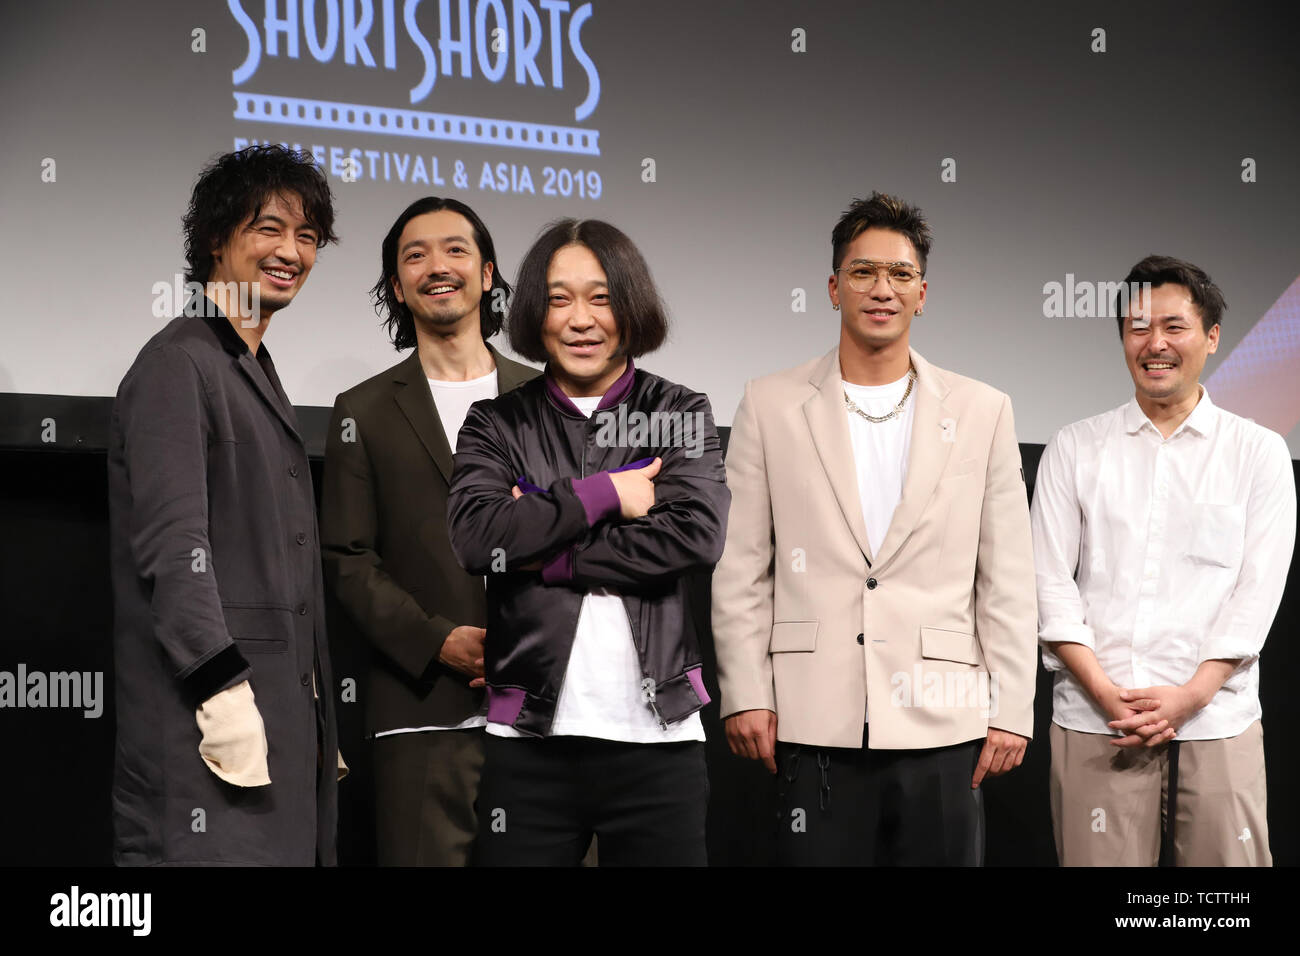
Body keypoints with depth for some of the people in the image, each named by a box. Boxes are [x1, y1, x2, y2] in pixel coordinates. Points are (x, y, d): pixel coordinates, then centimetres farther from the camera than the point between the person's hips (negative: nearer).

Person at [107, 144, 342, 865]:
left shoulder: (255, 373, 23)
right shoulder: (178, 363, -7)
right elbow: (172, 543, -17)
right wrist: (224, 691, -22)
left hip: (280, 707, 9)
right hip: (209, 719, -9)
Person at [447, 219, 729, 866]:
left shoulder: (681, 416, 9)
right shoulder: (496, 424, 9)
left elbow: (696, 537, -8)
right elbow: (475, 538, -8)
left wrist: (544, 553, -9)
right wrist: (604, 494, -8)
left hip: (656, 736, 0)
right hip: (529, 739, 0)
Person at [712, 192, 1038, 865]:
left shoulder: (982, 412, 8)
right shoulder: (771, 406, 7)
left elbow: (1007, 579, 7)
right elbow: (738, 569, 6)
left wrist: (1012, 710, 2)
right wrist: (745, 696, -1)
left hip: (941, 726, 1)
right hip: (816, 726, 0)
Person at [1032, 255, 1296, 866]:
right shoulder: (1075, 448, 10)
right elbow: (1051, 585, 4)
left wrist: (1190, 695, -10)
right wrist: (1107, 694, -8)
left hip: (1215, 719, 0)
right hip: (1094, 721, 0)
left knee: (1227, 867, -4)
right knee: (1101, 861, -3)